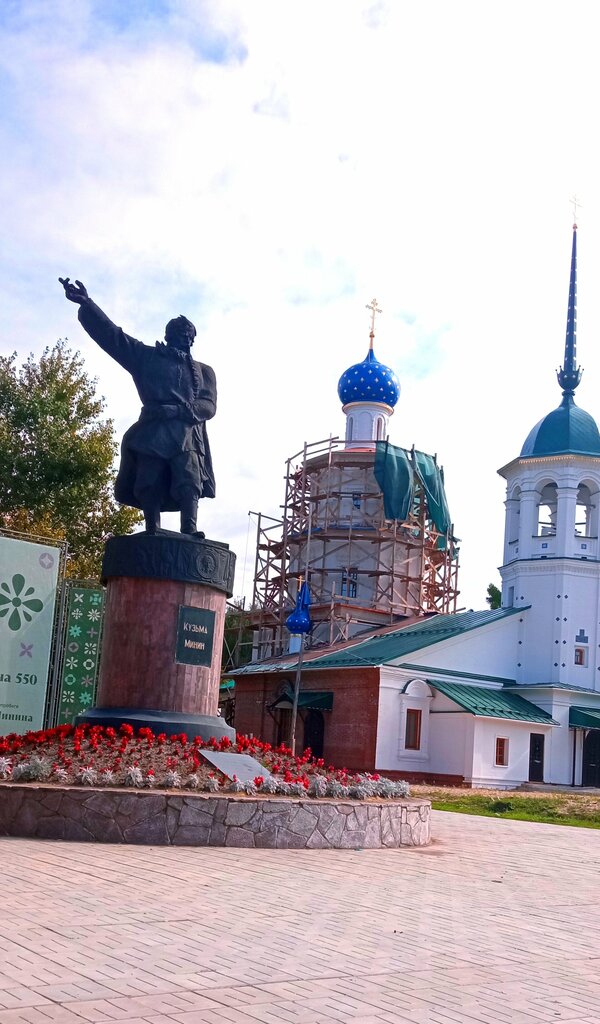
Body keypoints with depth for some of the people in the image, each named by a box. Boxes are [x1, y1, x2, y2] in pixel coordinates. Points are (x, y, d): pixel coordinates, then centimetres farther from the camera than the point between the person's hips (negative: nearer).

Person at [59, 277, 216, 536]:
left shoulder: (204, 371, 27)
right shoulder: (148, 357, 25)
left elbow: (209, 405, 12)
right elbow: (111, 334, 15)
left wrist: (186, 409, -12)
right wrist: (86, 303, 1)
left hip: (187, 433, 0)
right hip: (152, 432, 0)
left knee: (189, 485, -19)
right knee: (148, 486, -12)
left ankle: (189, 535, -31)